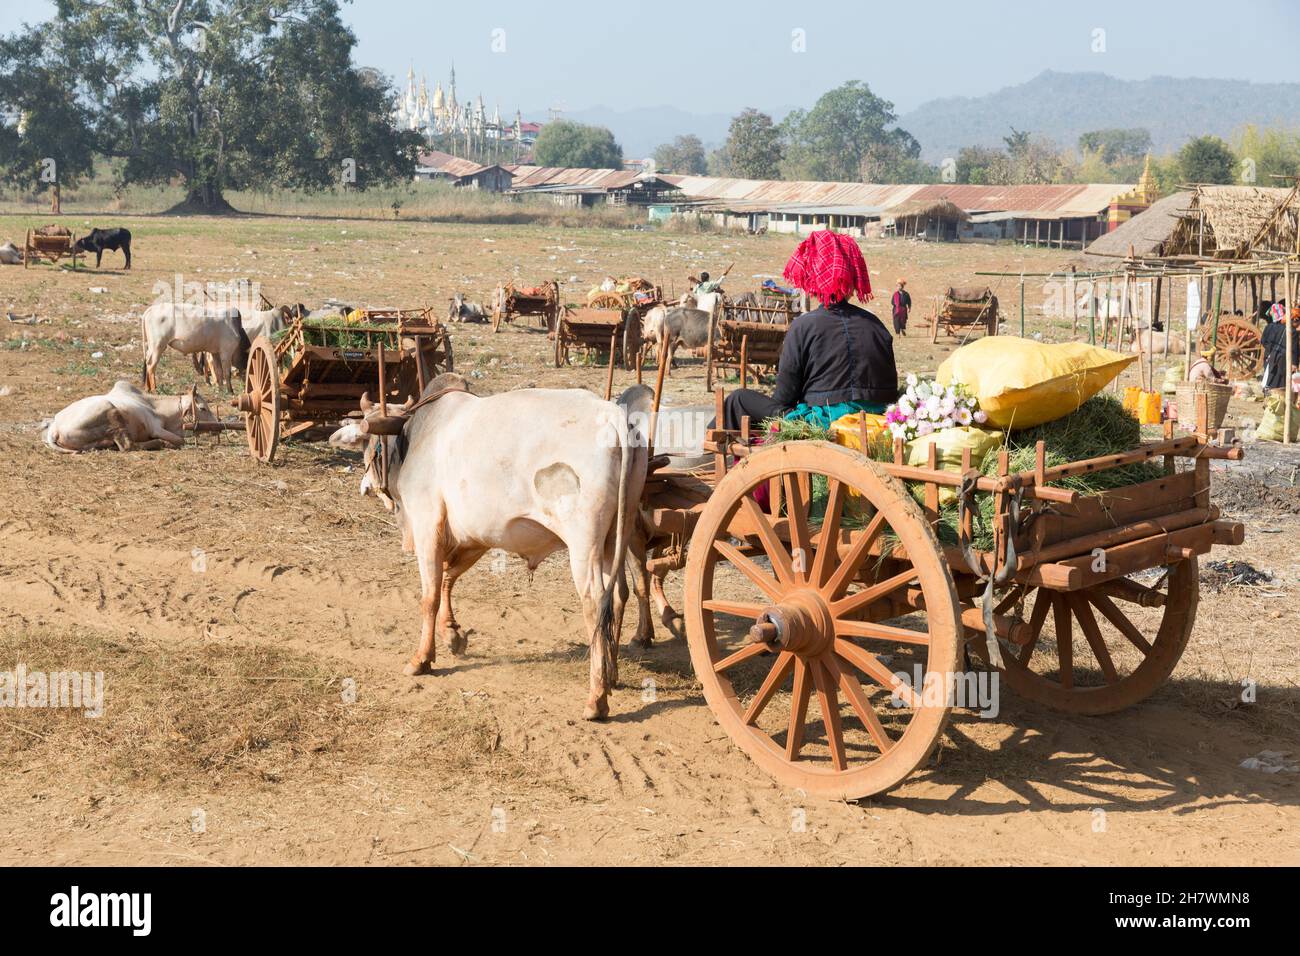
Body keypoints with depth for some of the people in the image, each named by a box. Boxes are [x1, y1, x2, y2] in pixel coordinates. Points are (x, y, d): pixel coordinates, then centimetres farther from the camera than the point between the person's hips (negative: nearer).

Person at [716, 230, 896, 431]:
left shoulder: (803, 326, -9)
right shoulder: (875, 325, 4)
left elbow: (783, 397, -6)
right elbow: (891, 391, 9)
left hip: (823, 423, -6)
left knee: (739, 399, 13)